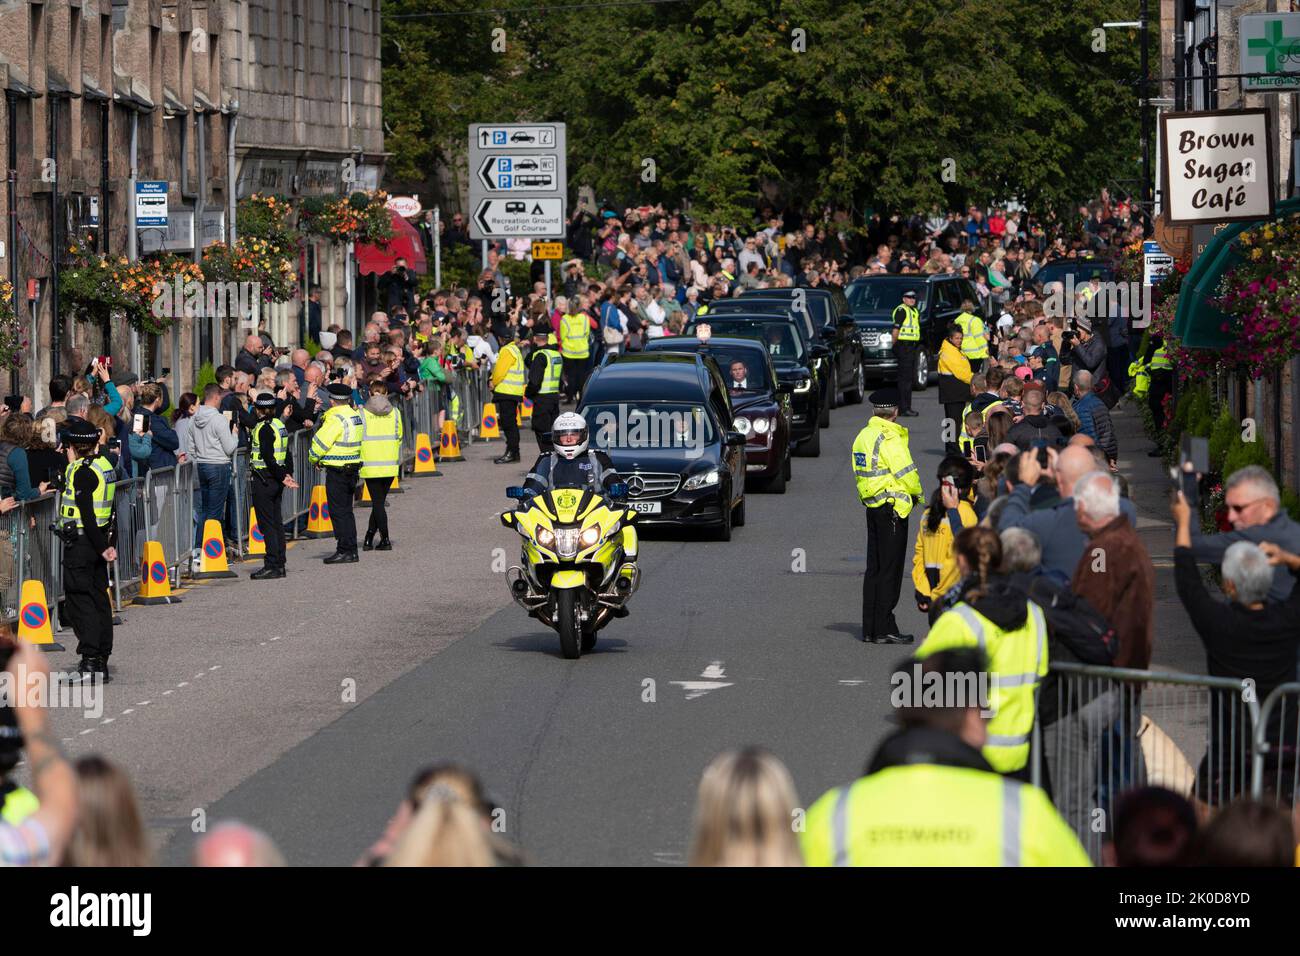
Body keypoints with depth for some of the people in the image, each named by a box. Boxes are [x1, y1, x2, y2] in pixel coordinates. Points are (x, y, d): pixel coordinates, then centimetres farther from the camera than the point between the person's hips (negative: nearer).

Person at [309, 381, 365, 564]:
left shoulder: (336, 419, -18)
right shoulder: (355, 416, 9)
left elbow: (321, 442, -15)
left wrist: (314, 458, 6)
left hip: (337, 471, -9)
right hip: (352, 469, 9)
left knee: (339, 512, -3)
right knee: (346, 511, 15)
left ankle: (345, 551, -4)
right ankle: (351, 550, 17)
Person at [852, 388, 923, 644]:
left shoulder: (863, 436, 11)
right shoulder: (889, 438, -16)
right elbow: (906, 472, -17)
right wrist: (917, 494, 3)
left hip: (872, 505, 8)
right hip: (892, 508, -8)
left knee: (874, 568, 13)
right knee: (890, 570, -4)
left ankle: (870, 628, 15)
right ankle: (884, 630, -4)